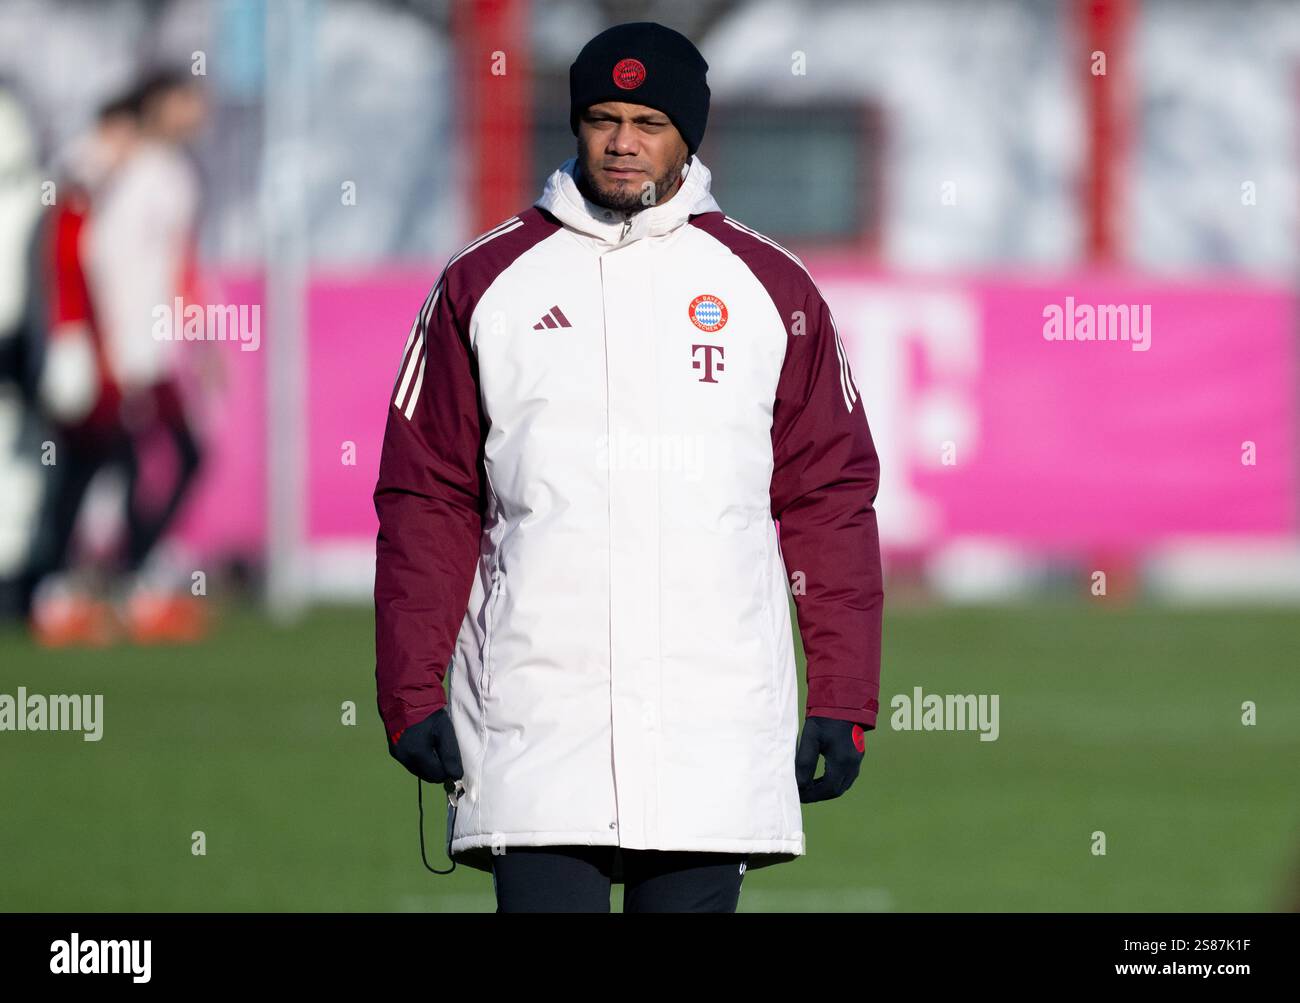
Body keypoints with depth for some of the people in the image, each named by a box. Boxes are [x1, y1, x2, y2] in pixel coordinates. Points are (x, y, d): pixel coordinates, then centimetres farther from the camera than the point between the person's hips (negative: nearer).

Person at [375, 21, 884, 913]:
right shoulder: (484, 285, 8)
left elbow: (830, 501, 9)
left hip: (715, 733, 1)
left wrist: (843, 703, 2)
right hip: (534, 730, 0)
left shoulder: (769, 289, 9)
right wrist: (412, 696, 0)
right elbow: (426, 500, 8)